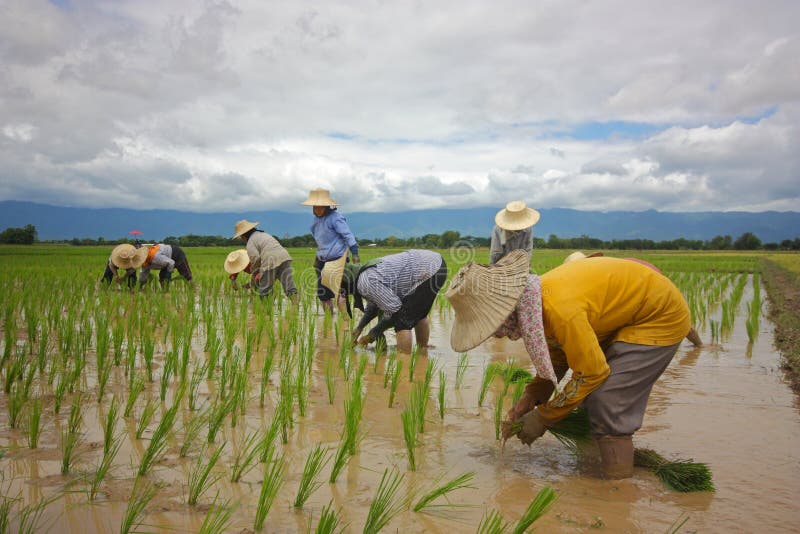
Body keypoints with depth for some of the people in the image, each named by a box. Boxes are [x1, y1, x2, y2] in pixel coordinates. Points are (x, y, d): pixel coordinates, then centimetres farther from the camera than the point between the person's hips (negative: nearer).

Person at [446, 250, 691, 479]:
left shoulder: (561, 310, -37)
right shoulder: (533, 301, -8)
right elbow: (557, 352, 7)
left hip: (662, 317, -9)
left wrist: (543, 417, -16)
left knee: (607, 403, -16)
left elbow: (592, 373, -26)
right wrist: (531, 397, -3)